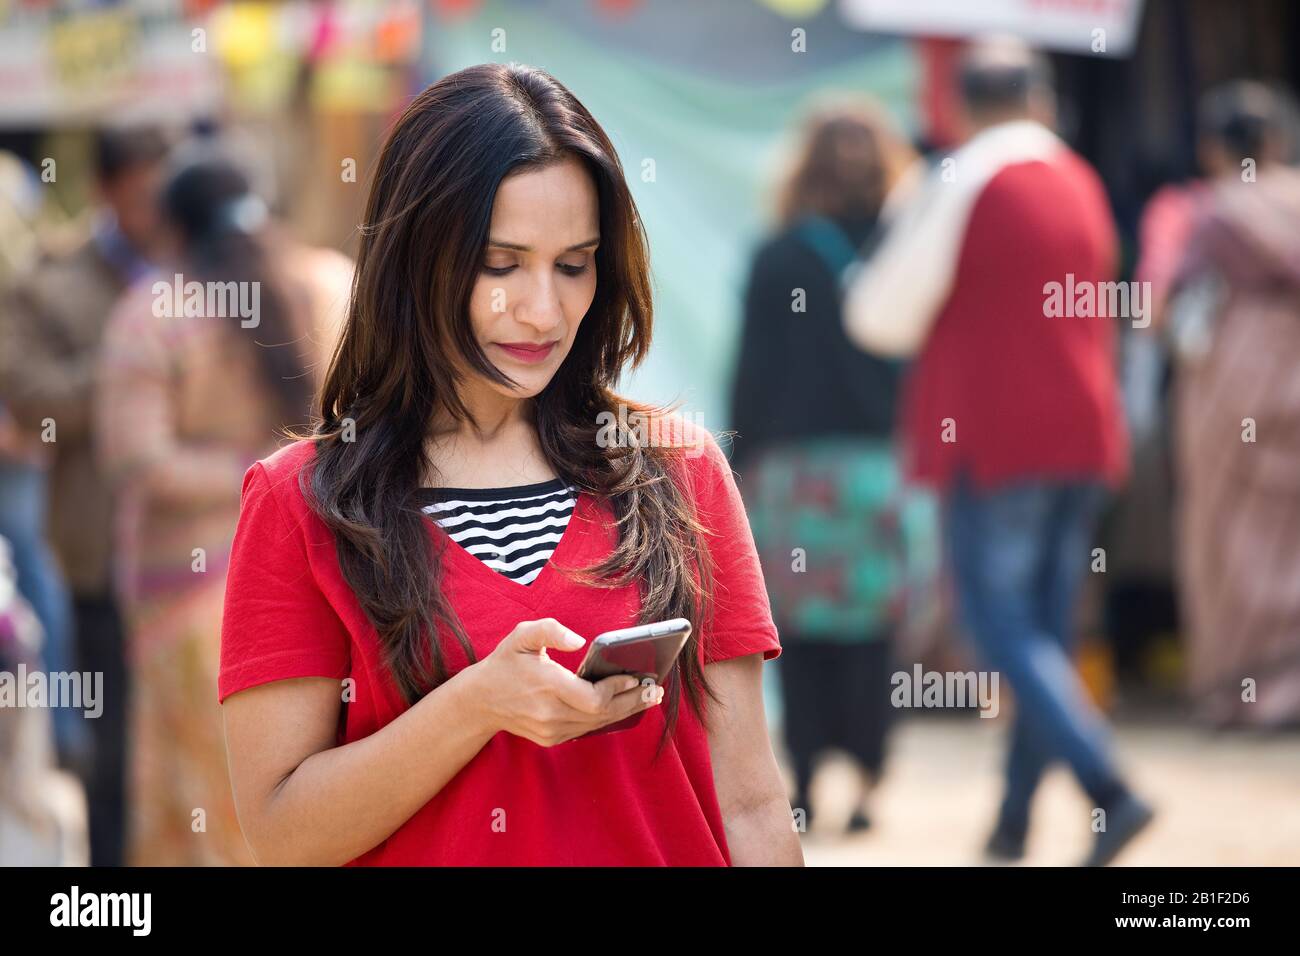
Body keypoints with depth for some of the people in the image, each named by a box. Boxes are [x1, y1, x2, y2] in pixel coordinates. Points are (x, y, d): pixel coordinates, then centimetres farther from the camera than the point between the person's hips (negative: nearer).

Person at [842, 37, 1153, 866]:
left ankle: (1111, 792, -21)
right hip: (1084, 433, 7)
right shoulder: (1083, 185, 11)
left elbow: (884, 313, -8)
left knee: (1003, 627, -6)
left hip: (996, 439, -7)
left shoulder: (962, 183, -10)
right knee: (1049, 628, 11)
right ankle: (1016, 818, 14)